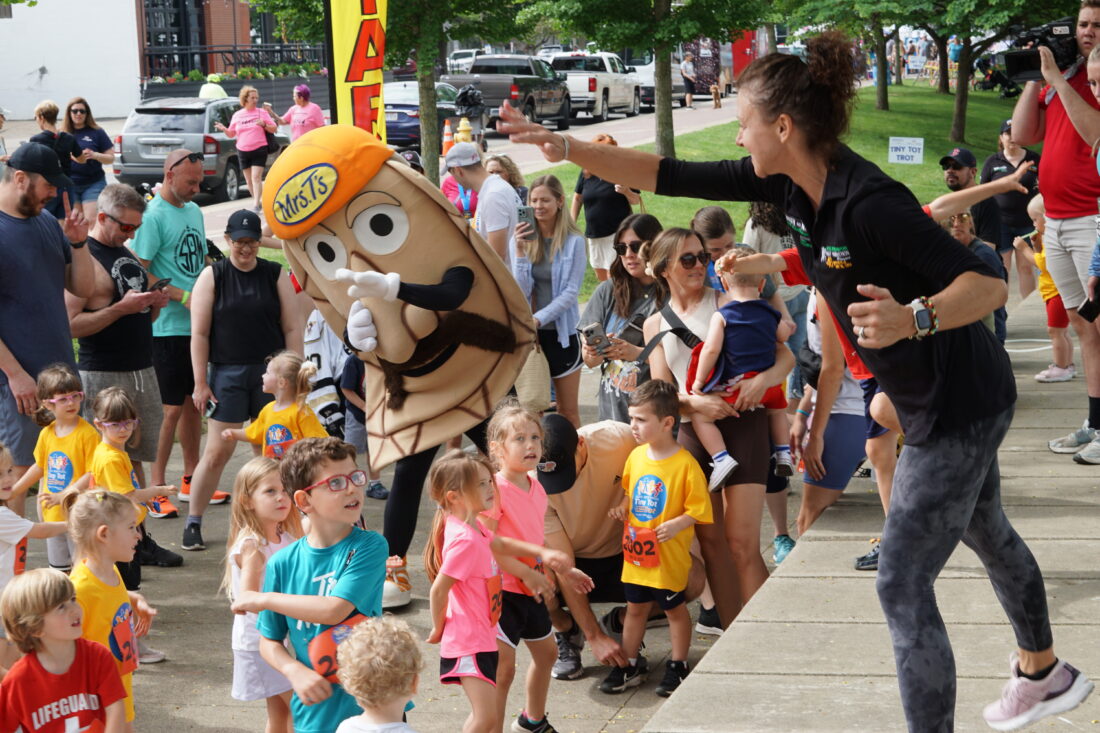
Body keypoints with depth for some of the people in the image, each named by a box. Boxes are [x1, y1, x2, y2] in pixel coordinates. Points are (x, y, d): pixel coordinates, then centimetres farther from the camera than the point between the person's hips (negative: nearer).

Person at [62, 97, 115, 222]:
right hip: (69, 183, 2)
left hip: (93, 184, -2)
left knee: (92, 220, -10)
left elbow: (111, 158, 2)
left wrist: (95, 155, -16)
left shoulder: (97, 132, 2)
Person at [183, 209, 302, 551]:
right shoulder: (212, 276, 0)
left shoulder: (275, 275, 5)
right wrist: (200, 382, -6)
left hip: (271, 372, 2)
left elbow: (292, 327, 5)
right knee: (217, 451, -4)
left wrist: (296, 374, 0)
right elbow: (199, 333, -2)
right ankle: (193, 523, 7)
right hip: (227, 373, -2)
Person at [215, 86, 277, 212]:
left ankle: (256, 205, -17)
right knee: (249, 180, 8)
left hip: (259, 150, -3)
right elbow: (231, 134, 13)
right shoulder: (237, 115, 8)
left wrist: (264, 125, -16)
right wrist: (224, 129, -7)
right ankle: (259, 202, 21)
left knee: (256, 177, -14)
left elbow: (274, 129, 2)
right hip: (243, 151, 3)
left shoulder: (262, 112, 2)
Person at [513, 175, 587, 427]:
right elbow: (522, 292, -6)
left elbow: (571, 292, -9)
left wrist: (538, 319, -17)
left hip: (562, 333, -2)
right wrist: (520, 251, -16)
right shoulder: (523, 240, 1)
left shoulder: (574, 242, -5)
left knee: (568, 411, 7)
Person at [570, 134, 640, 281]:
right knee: (601, 277, 15)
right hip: (593, 234, 5)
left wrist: (627, 192, -25)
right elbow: (577, 198, 13)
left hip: (617, 232, -5)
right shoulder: (586, 173, 3)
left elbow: (636, 201, -3)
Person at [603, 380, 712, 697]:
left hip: (669, 555, -6)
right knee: (635, 608, 16)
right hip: (636, 552, 6)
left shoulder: (685, 464, -18)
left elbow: (698, 509, -15)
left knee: (674, 609, 11)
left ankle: (677, 667, 25)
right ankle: (630, 665, 28)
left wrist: (676, 524, -29)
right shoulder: (636, 456, 2)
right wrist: (621, 507, -2)